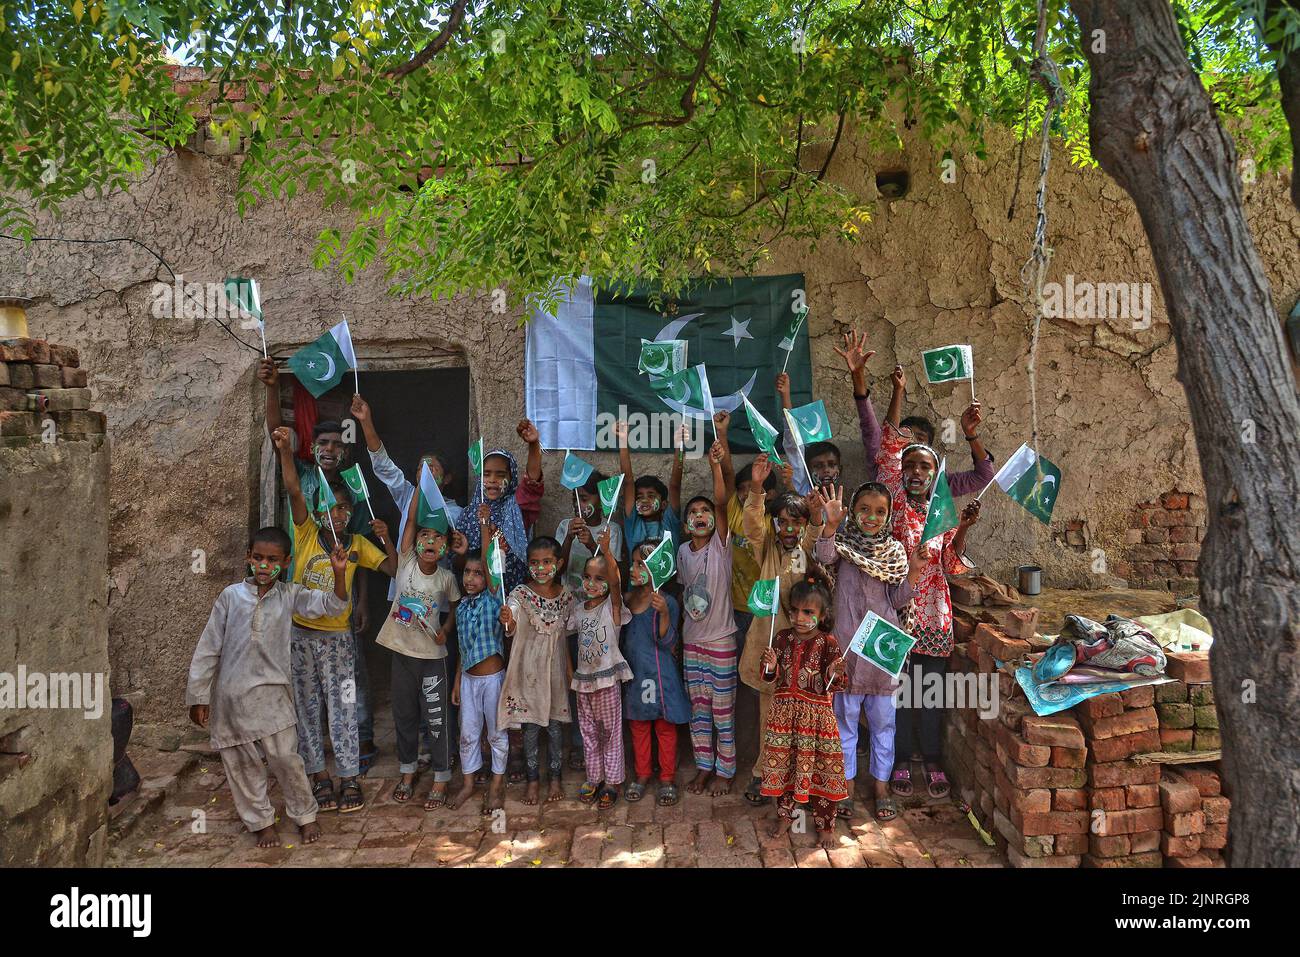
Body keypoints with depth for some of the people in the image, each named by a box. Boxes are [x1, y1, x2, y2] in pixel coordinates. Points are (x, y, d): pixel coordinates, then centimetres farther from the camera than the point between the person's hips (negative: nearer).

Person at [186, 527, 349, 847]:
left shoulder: (289, 595, 0)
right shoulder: (231, 595, -2)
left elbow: (333, 605, -9)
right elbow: (209, 647, 1)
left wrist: (339, 572, -26)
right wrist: (198, 695, 2)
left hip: (271, 692, -1)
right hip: (229, 694, 1)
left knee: (285, 757, -2)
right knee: (241, 763, 10)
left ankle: (305, 815, 19)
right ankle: (261, 821, 28)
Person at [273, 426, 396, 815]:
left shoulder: (357, 544, 1)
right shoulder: (306, 533, -3)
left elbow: (393, 569, -2)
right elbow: (293, 489, -16)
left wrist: (387, 540, -19)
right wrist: (285, 449, -29)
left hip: (337, 637, 0)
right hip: (300, 634, 0)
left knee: (342, 709, 2)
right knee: (306, 708, 8)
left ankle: (349, 781, 11)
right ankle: (320, 778, 20)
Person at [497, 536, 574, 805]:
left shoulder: (566, 595, 0)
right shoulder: (521, 594, -12)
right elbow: (512, 628, -29)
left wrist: (570, 669, 11)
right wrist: (507, 622, -52)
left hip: (555, 667, 3)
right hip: (529, 668, -3)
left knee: (555, 724, 11)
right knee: (530, 726, 7)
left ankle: (555, 778, 26)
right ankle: (533, 780, 22)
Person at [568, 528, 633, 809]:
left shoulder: (612, 606, -11)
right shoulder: (578, 609, 5)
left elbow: (615, 581, -29)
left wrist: (606, 551, -43)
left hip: (608, 678, -5)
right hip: (584, 678, 5)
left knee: (611, 731, 6)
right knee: (589, 732, 15)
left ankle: (612, 782, 17)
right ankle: (594, 778, 28)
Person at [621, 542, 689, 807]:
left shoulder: (666, 602, -15)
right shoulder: (627, 598, 2)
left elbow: (667, 642, -22)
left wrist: (664, 613, -33)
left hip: (658, 673, -5)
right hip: (633, 672, 5)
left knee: (665, 726, 9)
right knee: (638, 725, 17)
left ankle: (668, 777, 23)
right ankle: (642, 774, 32)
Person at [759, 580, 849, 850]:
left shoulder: (828, 643, -10)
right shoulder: (783, 637, 0)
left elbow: (831, 687, -10)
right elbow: (773, 680, 5)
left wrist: (833, 674, -30)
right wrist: (771, 666, -15)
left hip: (816, 714, -3)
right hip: (784, 711, 3)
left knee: (820, 768, 5)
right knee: (782, 764, 13)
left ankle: (825, 825, 21)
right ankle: (785, 814, 34)